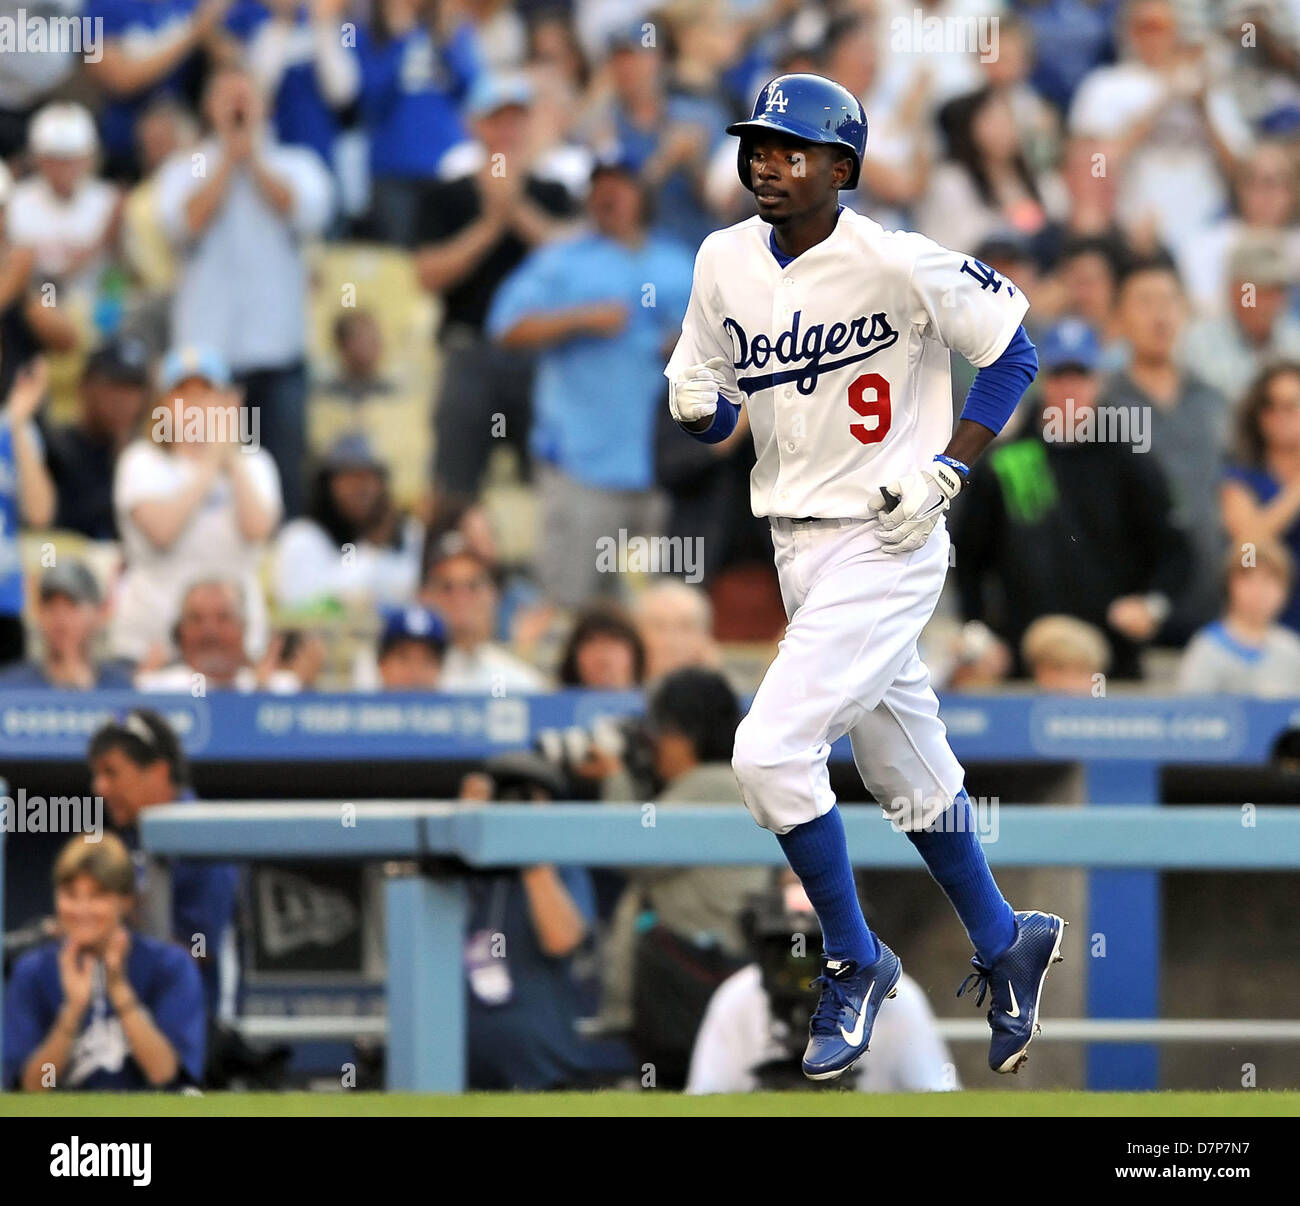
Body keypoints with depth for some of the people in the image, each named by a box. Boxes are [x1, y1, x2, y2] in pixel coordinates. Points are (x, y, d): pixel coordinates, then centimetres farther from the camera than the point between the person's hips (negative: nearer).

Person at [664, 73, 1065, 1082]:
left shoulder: (895, 263, -17)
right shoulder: (725, 262, 1)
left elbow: (1011, 349, -7)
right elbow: (707, 403, 10)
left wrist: (945, 471, -14)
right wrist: (698, 404, -15)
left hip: (887, 545, -7)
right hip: (798, 544, 7)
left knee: (771, 751, -17)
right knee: (908, 773, 18)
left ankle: (854, 963, 0)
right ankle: (1004, 943, 37)